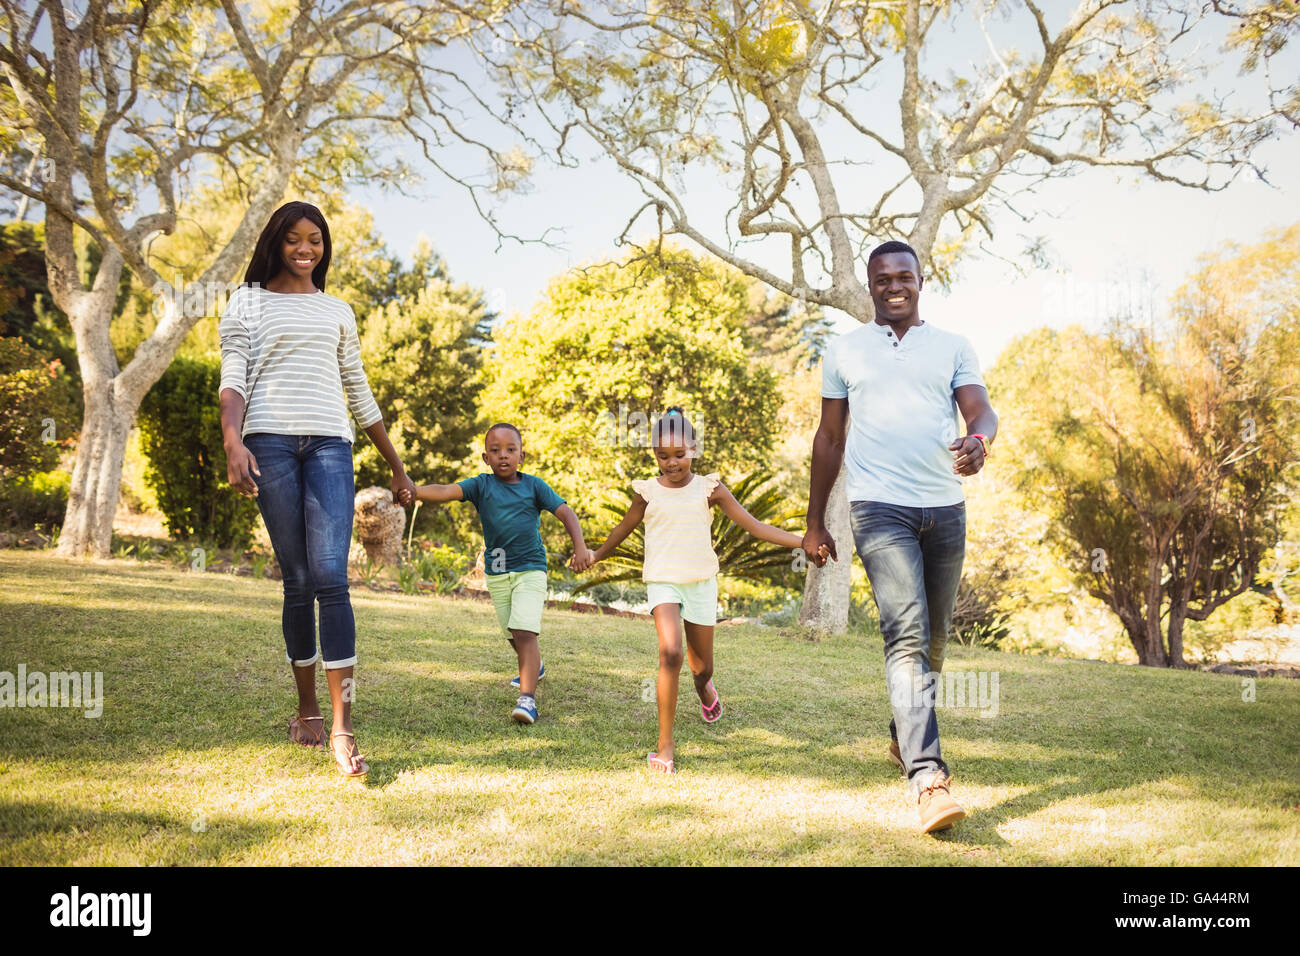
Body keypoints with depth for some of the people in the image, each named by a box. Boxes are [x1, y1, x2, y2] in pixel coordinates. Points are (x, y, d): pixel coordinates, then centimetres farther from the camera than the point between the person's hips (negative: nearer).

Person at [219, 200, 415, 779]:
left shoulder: (337, 312, 22)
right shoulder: (247, 303, 13)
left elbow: (359, 394, 24)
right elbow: (233, 379, 1)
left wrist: (397, 468, 23)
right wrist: (233, 443, -18)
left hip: (329, 445, 1)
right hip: (271, 441, -1)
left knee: (330, 578, -13)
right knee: (297, 581, -1)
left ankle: (342, 728, -15)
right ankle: (306, 709, 15)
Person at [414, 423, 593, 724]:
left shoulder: (533, 486, -3)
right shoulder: (481, 485, -2)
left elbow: (566, 513, -7)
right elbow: (446, 491, -17)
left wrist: (580, 547, -21)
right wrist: (413, 491, -36)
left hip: (530, 567, -3)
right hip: (497, 572, 3)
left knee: (524, 631, -18)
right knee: (513, 634, 18)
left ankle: (527, 697, -20)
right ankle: (535, 666, 48)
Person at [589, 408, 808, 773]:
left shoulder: (708, 489, -2)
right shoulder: (648, 492, -1)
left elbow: (754, 526, -4)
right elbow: (623, 529, 18)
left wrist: (804, 542, -13)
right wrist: (594, 556, 30)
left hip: (701, 582, 2)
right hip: (662, 582, -1)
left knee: (702, 666, 11)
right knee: (670, 653, -24)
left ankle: (704, 688, 52)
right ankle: (665, 746, -18)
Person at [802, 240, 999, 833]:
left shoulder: (953, 348, 12)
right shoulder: (845, 351, 11)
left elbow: (981, 409, -2)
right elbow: (829, 437, 13)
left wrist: (980, 439, -28)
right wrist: (814, 522, 12)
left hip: (945, 509, 3)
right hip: (880, 509, -3)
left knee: (933, 638, 13)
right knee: (907, 633, -18)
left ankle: (904, 736, 37)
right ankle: (927, 777, -24)